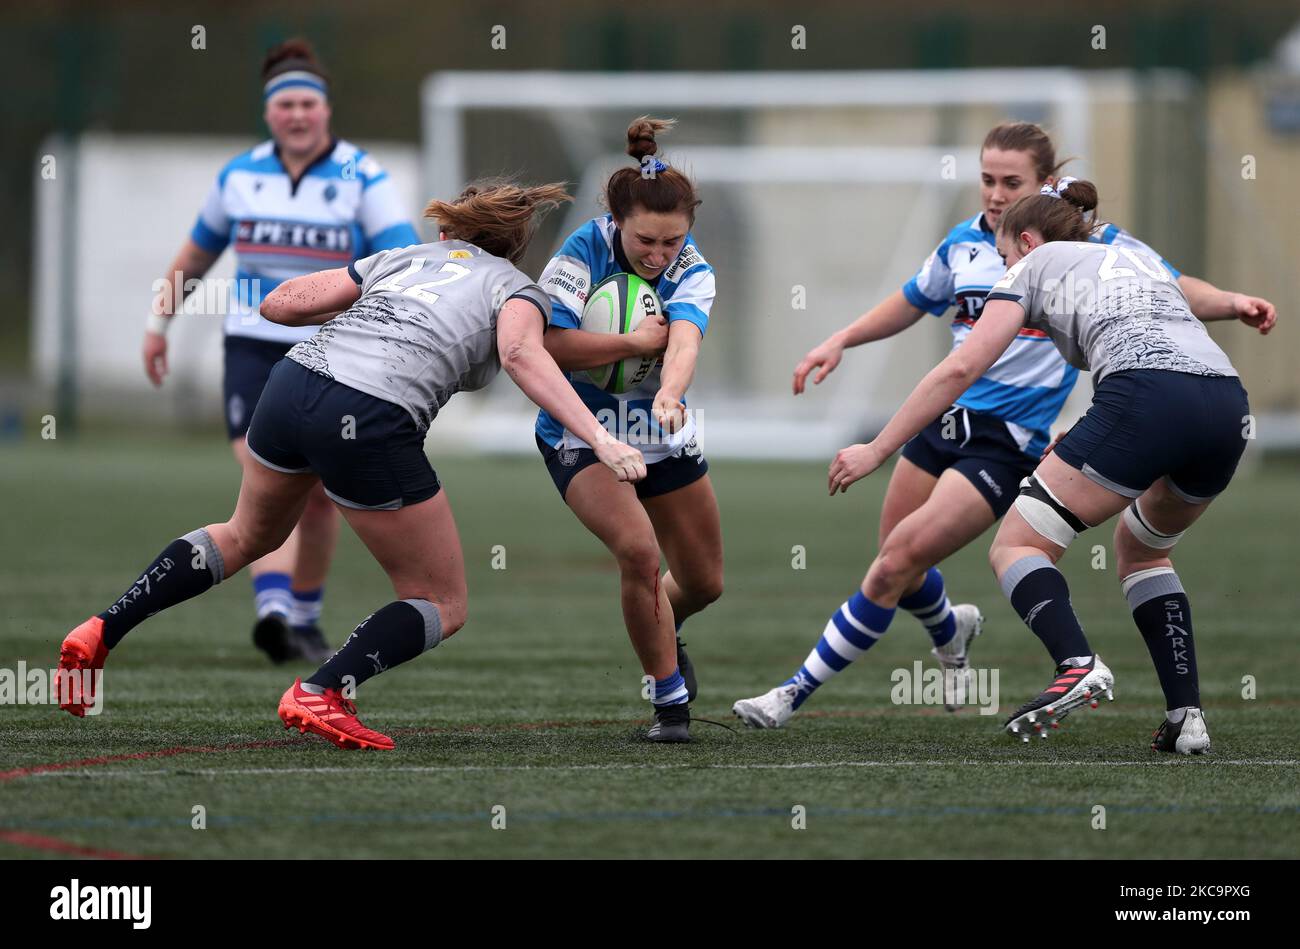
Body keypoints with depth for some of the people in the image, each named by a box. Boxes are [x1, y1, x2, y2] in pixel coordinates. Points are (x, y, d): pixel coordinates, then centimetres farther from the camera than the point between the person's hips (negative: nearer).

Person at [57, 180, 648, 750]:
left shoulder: (401, 258, 27)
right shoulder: (515, 289, 15)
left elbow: (278, 303, 21)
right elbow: (521, 354, -9)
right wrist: (600, 440, -17)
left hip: (293, 381, 6)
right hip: (368, 423, -6)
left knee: (249, 536, 35)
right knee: (443, 605, 11)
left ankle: (103, 630, 25)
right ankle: (320, 693, -9)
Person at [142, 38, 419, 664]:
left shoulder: (364, 179, -7)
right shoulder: (240, 176, 4)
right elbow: (196, 253, 20)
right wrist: (160, 319, 17)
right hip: (254, 349, 1)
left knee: (318, 499, 9)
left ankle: (304, 616, 30)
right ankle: (272, 613, -32)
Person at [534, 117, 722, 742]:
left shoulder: (692, 272, -13)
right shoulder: (584, 251, -21)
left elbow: (683, 340, -33)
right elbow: (546, 343, -31)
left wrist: (670, 393, -54)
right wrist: (637, 342, -27)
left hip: (662, 433, 4)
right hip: (581, 436, -4)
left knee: (703, 581, 12)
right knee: (637, 549, -27)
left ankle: (660, 633, 49)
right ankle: (671, 698, -11)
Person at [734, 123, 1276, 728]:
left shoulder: (1087, 242, -7)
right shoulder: (965, 242, 7)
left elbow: (1175, 290, -3)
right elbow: (912, 302, 24)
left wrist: (1231, 302, -22)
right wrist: (839, 342, 17)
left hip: (1010, 443, -6)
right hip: (945, 417, 6)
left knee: (898, 562, -15)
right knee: (896, 566, 11)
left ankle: (797, 693, -7)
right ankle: (951, 633, 47)